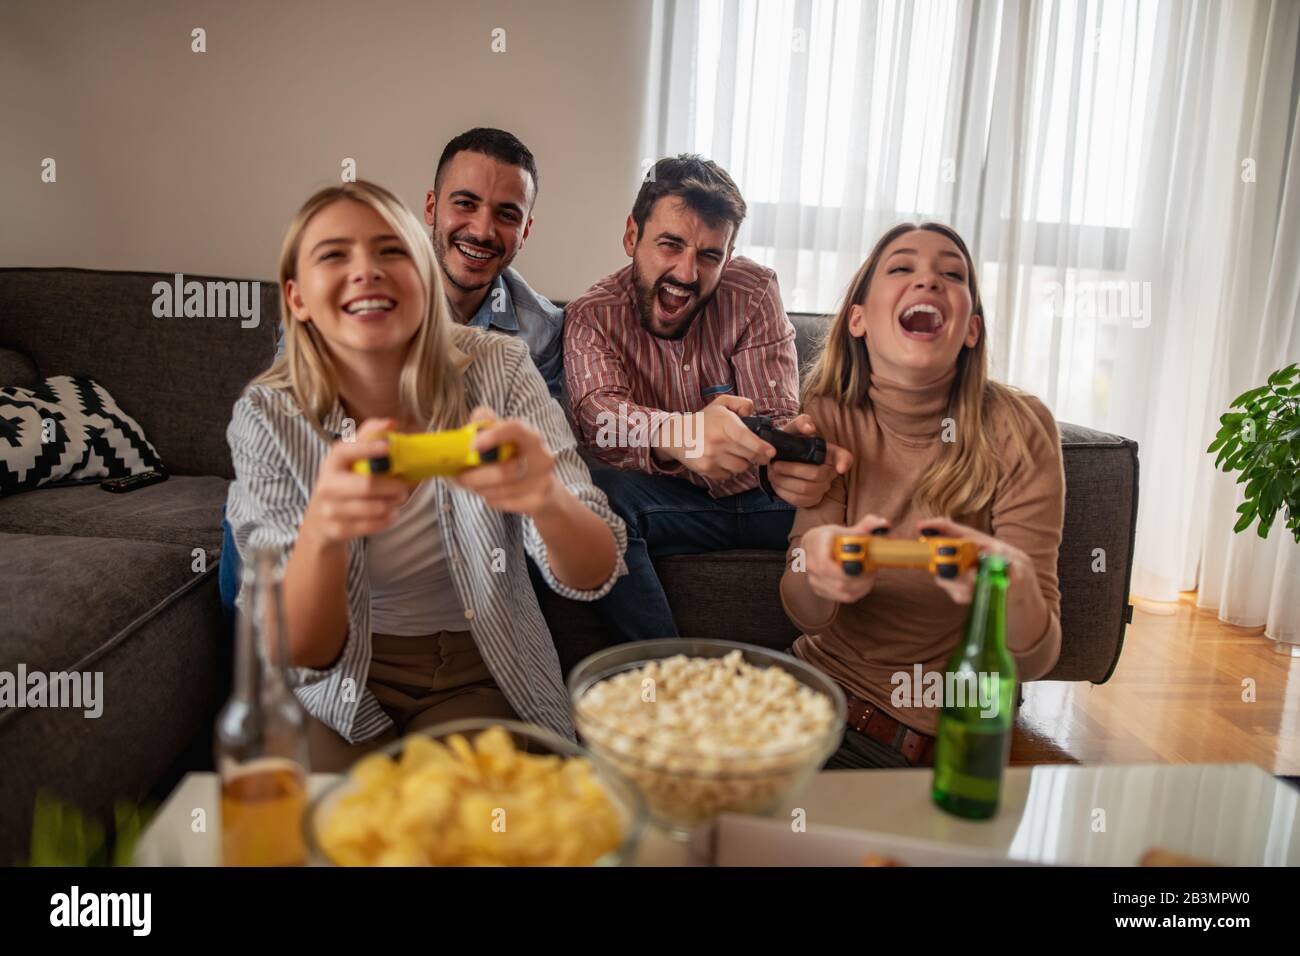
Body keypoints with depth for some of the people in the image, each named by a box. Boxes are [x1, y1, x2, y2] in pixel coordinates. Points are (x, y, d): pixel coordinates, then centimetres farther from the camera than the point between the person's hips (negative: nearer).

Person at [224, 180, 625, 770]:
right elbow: (303, 652, -16)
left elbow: (594, 576, -18)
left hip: (480, 675, 0)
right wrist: (320, 530, -38)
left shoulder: (498, 371, -13)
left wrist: (548, 498, -42)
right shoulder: (267, 419, -12)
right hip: (345, 684, 1)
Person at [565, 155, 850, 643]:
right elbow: (598, 414, -26)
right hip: (667, 503, -1)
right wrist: (675, 434, -50)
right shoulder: (591, 317, -6)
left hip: (762, 498, 1)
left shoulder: (754, 294, -3)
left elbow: (777, 415, -13)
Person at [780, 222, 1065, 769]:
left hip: (948, 743, -1)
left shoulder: (1017, 431, -11)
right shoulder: (830, 418, -4)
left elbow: (1033, 661, -14)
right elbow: (806, 615, -11)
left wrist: (1012, 585, -38)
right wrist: (813, 560, -36)